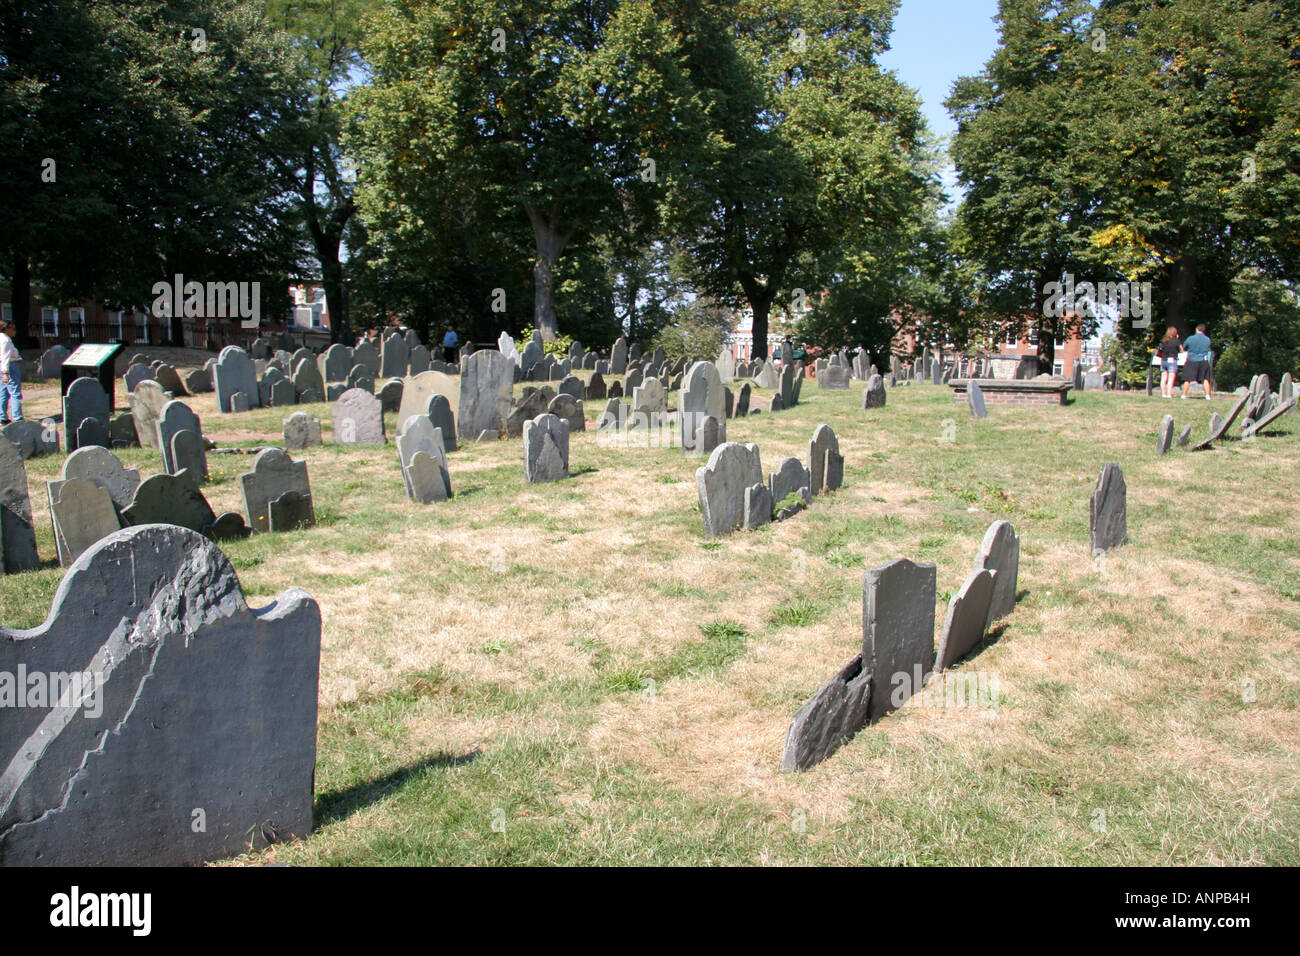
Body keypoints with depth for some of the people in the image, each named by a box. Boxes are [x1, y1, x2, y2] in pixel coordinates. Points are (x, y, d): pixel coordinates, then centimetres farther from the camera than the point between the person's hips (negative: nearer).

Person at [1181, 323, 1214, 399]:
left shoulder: (1190, 338, -8)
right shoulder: (1208, 339, 0)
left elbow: (1183, 349, 3)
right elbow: (1208, 348, 15)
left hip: (1192, 361, -2)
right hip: (1204, 361, 2)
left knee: (1188, 379, 5)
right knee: (1205, 379, 7)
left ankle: (1184, 394, 7)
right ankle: (1208, 395, 6)